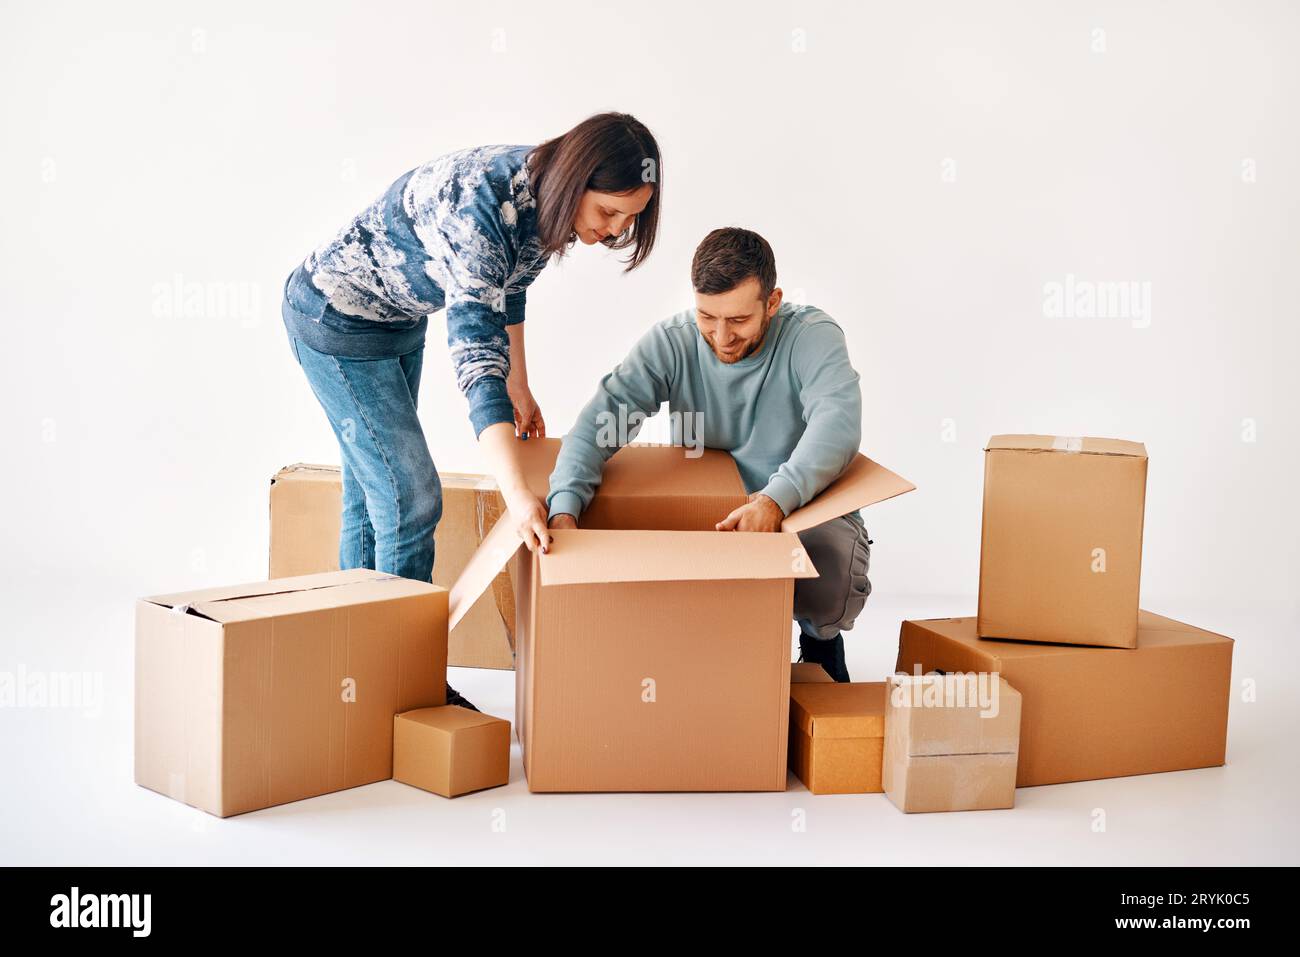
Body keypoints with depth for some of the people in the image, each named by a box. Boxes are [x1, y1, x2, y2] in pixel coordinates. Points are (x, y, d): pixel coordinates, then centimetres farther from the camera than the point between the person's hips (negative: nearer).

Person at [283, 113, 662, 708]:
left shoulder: (545, 197, -10)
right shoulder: (480, 205, -37)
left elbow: (507, 287, 10)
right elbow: (475, 355, -44)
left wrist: (520, 390, 16)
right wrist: (517, 495, -51)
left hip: (399, 322, 9)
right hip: (335, 321, -9)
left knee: (371, 489, 16)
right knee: (410, 496, -9)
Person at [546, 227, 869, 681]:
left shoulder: (812, 335, -16)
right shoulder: (671, 342, -9)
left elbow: (837, 424, -34)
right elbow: (603, 418, -22)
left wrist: (776, 499, -53)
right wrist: (564, 509, -40)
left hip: (809, 513, -2)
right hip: (706, 516, 2)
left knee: (830, 589, -34)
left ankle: (820, 638, 7)